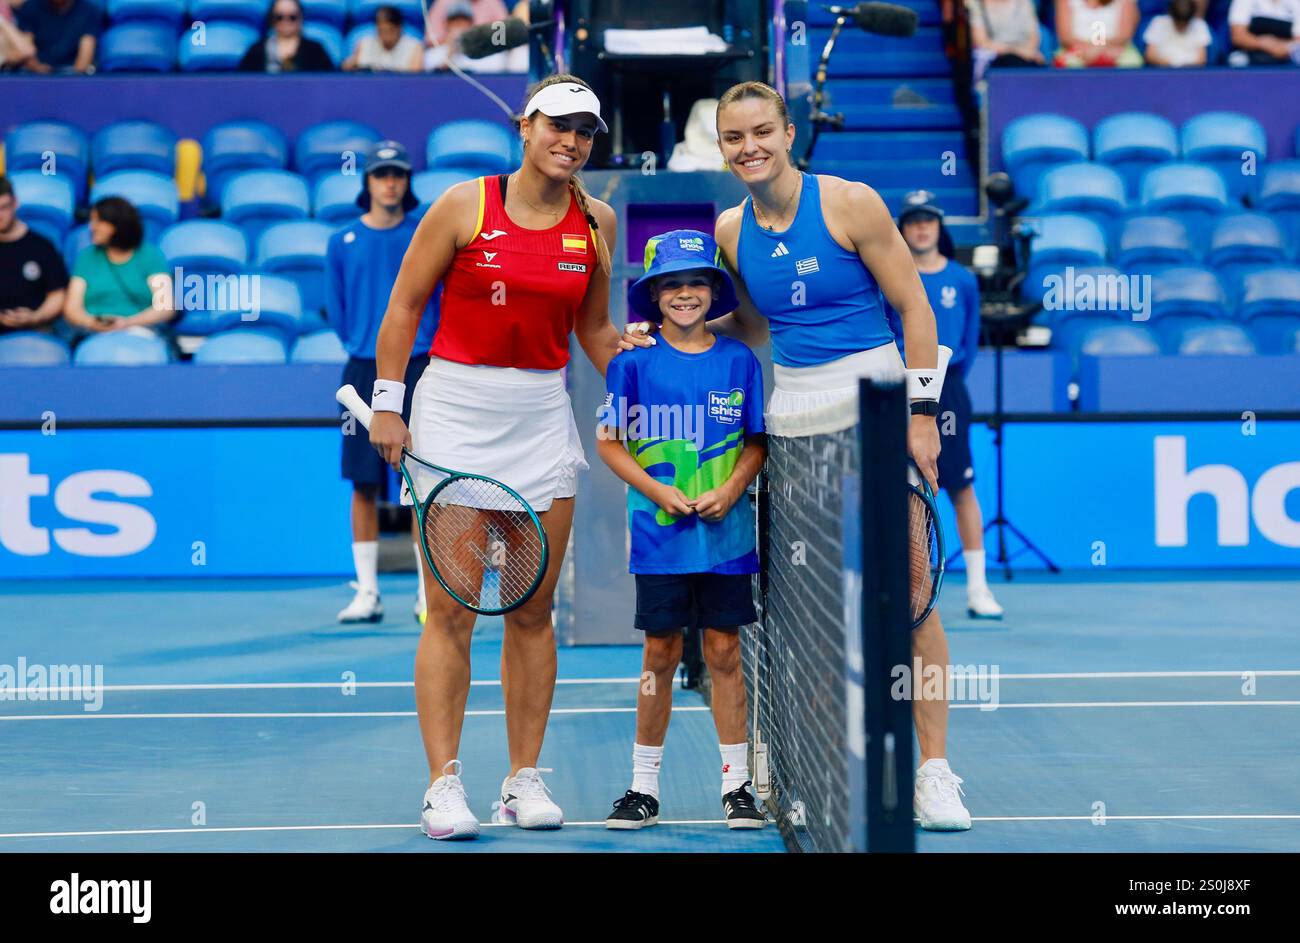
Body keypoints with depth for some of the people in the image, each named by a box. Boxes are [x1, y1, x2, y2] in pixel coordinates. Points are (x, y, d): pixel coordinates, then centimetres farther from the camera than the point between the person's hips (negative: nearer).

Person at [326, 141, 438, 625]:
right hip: (363, 372, 1)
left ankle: (428, 592, 2)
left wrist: (420, 346, -1)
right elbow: (335, 309, 12)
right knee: (363, 485, 1)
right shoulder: (343, 243, 7)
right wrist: (362, 345, 7)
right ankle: (367, 592, 6)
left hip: (417, 369, -1)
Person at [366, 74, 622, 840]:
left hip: (543, 417, 4)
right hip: (455, 407, -4)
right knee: (451, 611, -5)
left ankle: (526, 778, 14)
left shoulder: (596, 221, 5)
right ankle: (445, 784, -2)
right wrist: (388, 404, -4)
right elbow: (405, 304, 0)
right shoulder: (465, 206, -6)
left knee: (533, 610, 6)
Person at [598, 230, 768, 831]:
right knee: (660, 653, 4)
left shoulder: (739, 360, 4)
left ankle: (737, 785, 12)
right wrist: (658, 490, -11)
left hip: (726, 533, 1)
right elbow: (608, 442, 2)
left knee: (724, 651, 4)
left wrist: (732, 489, -8)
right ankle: (643, 787, 13)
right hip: (659, 534, -1)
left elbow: (756, 442, 9)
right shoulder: (634, 361, -1)